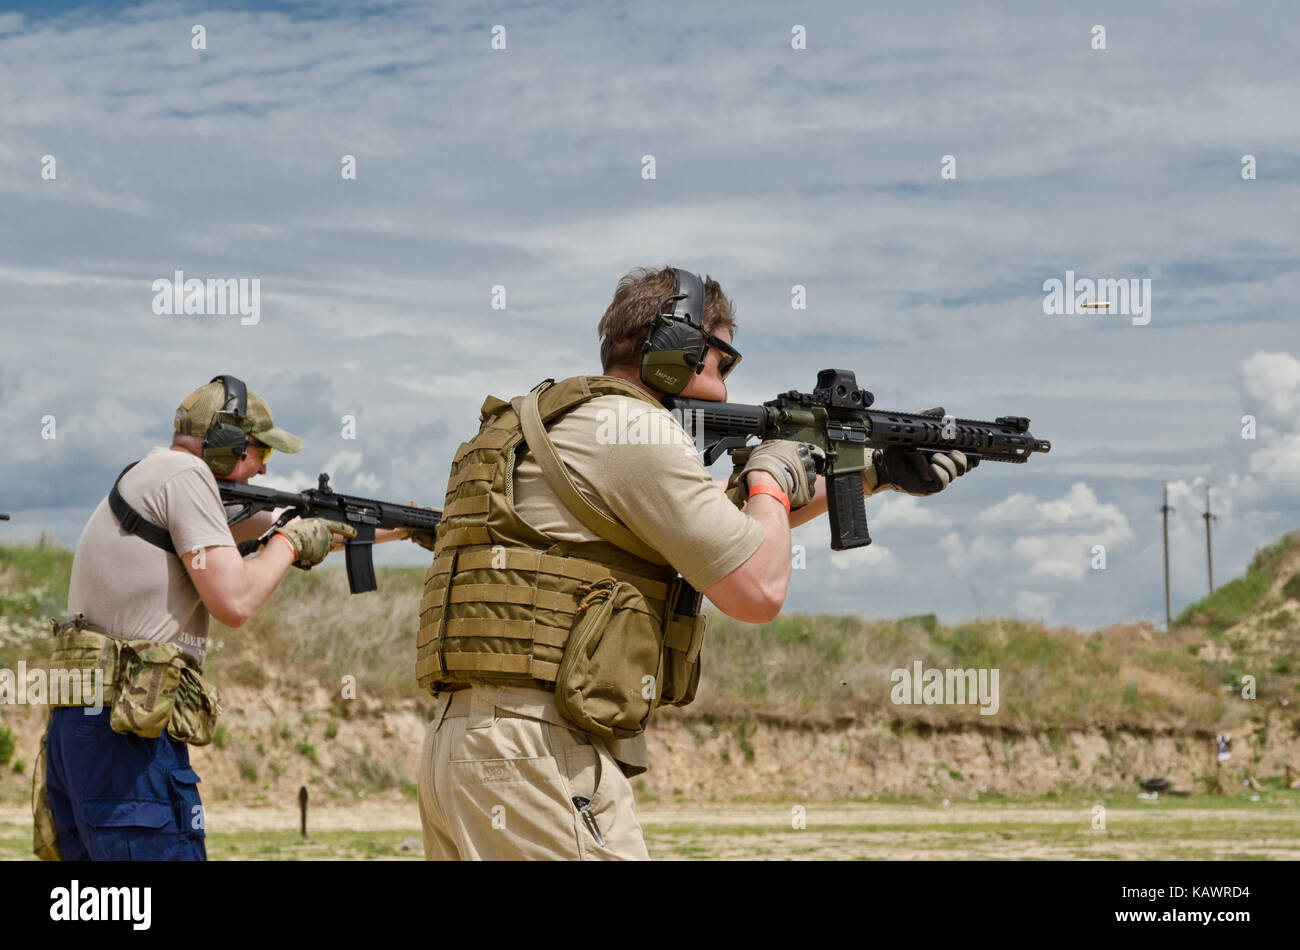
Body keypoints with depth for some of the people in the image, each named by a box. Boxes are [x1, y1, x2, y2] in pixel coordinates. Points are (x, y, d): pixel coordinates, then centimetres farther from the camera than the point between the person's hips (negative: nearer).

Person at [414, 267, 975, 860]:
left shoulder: (554, 423, 23)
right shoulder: (631, 425, -8)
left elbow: (724, 530, 33)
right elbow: (758, 590, -10)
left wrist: (875, 474, 37)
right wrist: (771, 480, 9)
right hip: (539, 755, -10)